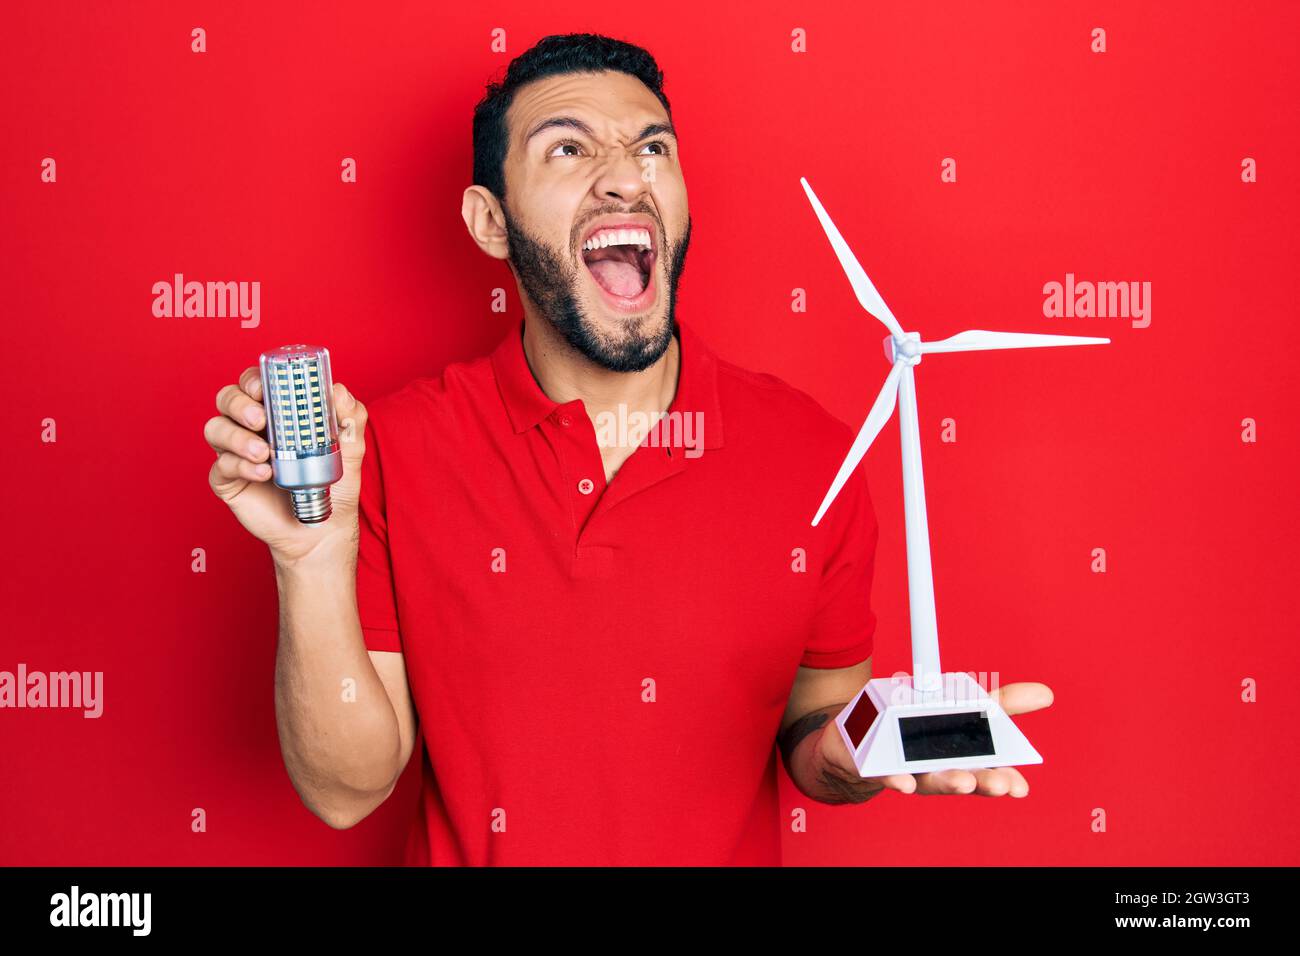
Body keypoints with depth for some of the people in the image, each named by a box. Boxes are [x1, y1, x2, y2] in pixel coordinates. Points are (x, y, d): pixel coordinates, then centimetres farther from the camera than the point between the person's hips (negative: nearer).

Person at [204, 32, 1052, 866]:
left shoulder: (809, 454, -13)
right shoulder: (393, 449, -14)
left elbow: (808, 735, -2)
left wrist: (854, 749, -22)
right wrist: (315, 555, -27)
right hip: (465, 850, -1)